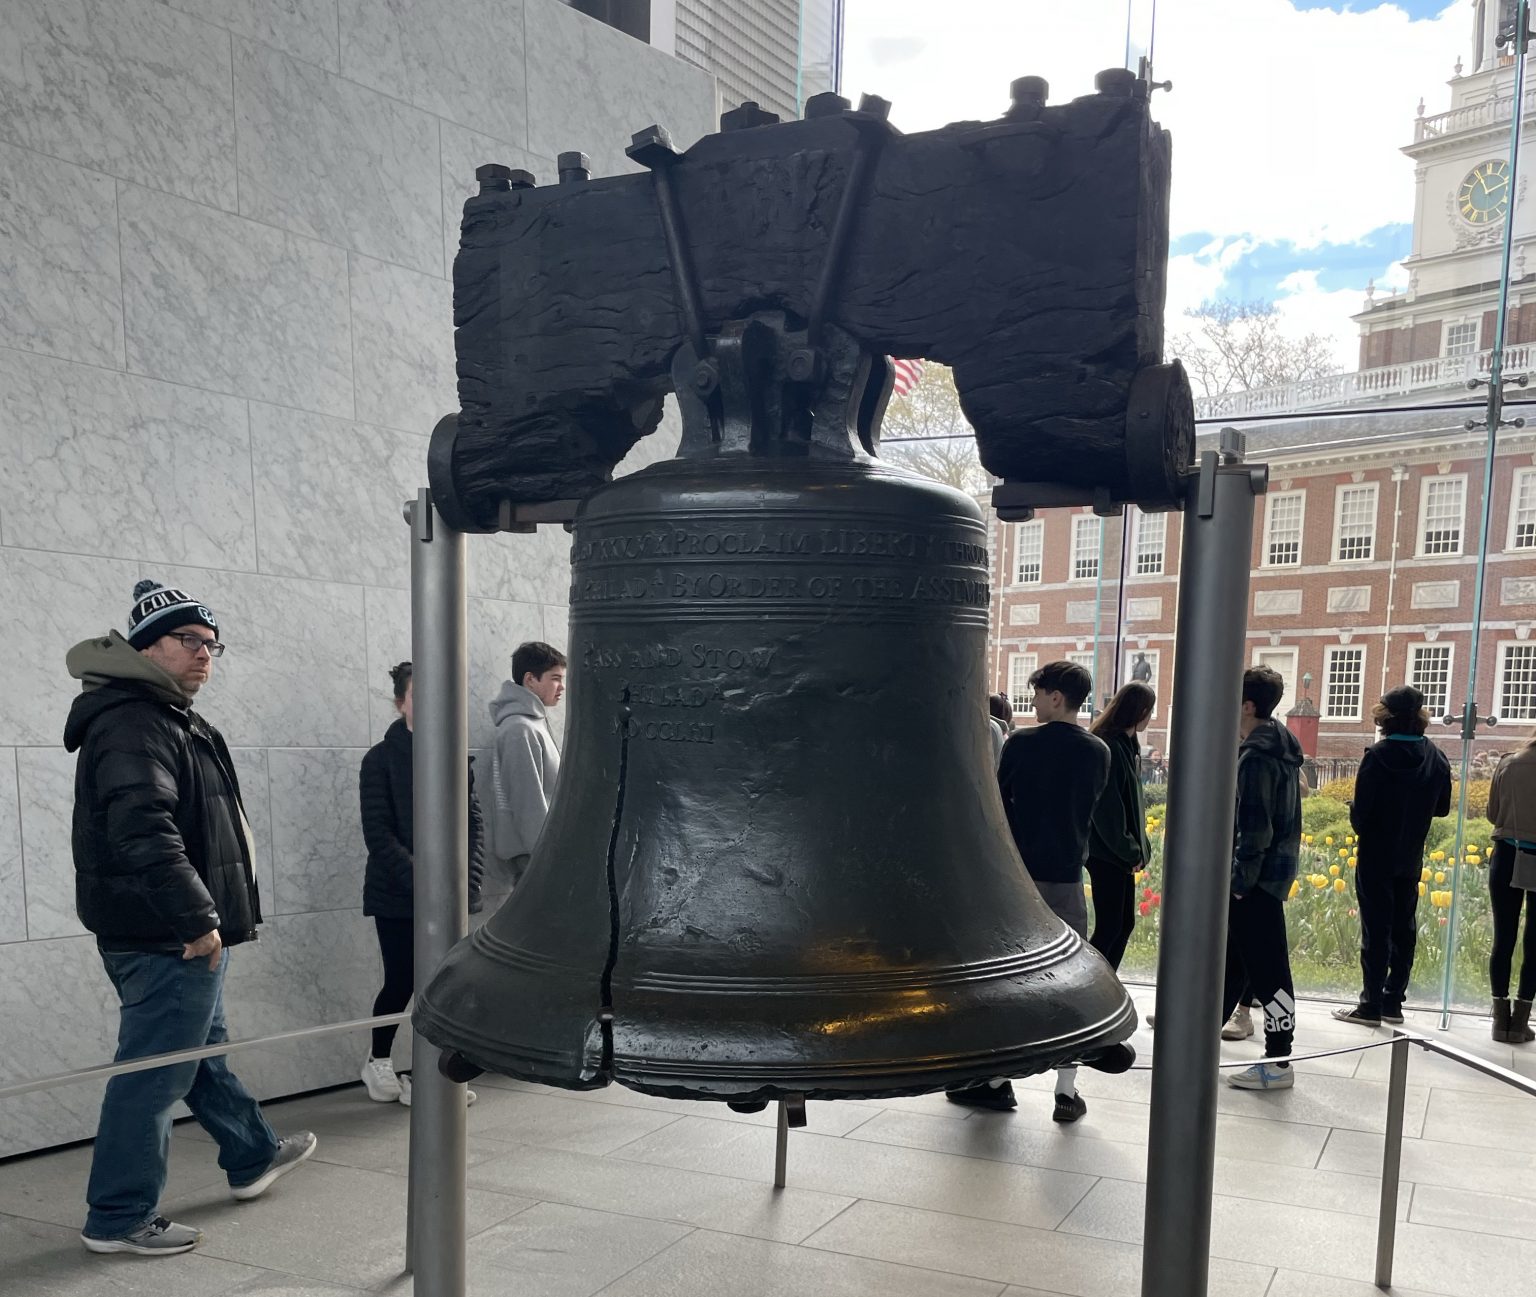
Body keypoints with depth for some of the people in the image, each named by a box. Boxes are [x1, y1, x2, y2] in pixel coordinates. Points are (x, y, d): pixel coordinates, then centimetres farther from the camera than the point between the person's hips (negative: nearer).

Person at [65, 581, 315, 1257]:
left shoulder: (169, 721, 17)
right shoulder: (132, 724, -18)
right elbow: (143, 830, -30)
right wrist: (196, 917, -29)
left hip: (173, 934, 11)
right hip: (167, 939, -11)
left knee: (203, 1048, 23)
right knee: (154, 1074, -1)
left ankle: (253, 1157, 40)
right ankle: (118, 1219, 11)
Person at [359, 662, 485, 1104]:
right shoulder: (381, 759, -3)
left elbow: (473, 823, 4)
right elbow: (379, 835, -9)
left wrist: (467, 882, -10)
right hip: (397, 897, -3)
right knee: (402, 983, 3)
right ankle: (378, 1063, 27)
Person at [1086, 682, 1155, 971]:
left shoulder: (1127, 745, 14)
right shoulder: (1109, 747, -17)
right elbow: (1106, 809, -20)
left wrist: (1137, 847, 11)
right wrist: (1130, 851, -14)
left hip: (1121, 852, 10)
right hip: (1107, 852, -10)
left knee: (1124, 924, 13)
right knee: (1109, 927, -6)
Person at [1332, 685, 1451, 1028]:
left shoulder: (1378, 756, -18)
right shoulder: (1436, 758, -1)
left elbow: (1361, 810, -18)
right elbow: (1442, 808, 9)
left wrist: (1360, 827, 3)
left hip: (1376, 858, -5)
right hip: (1411, 859, 5)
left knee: (1376, 932, 1)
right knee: (1403, 929, 13)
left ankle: (1371, 1007, 5)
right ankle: (1393, 1002, 20)